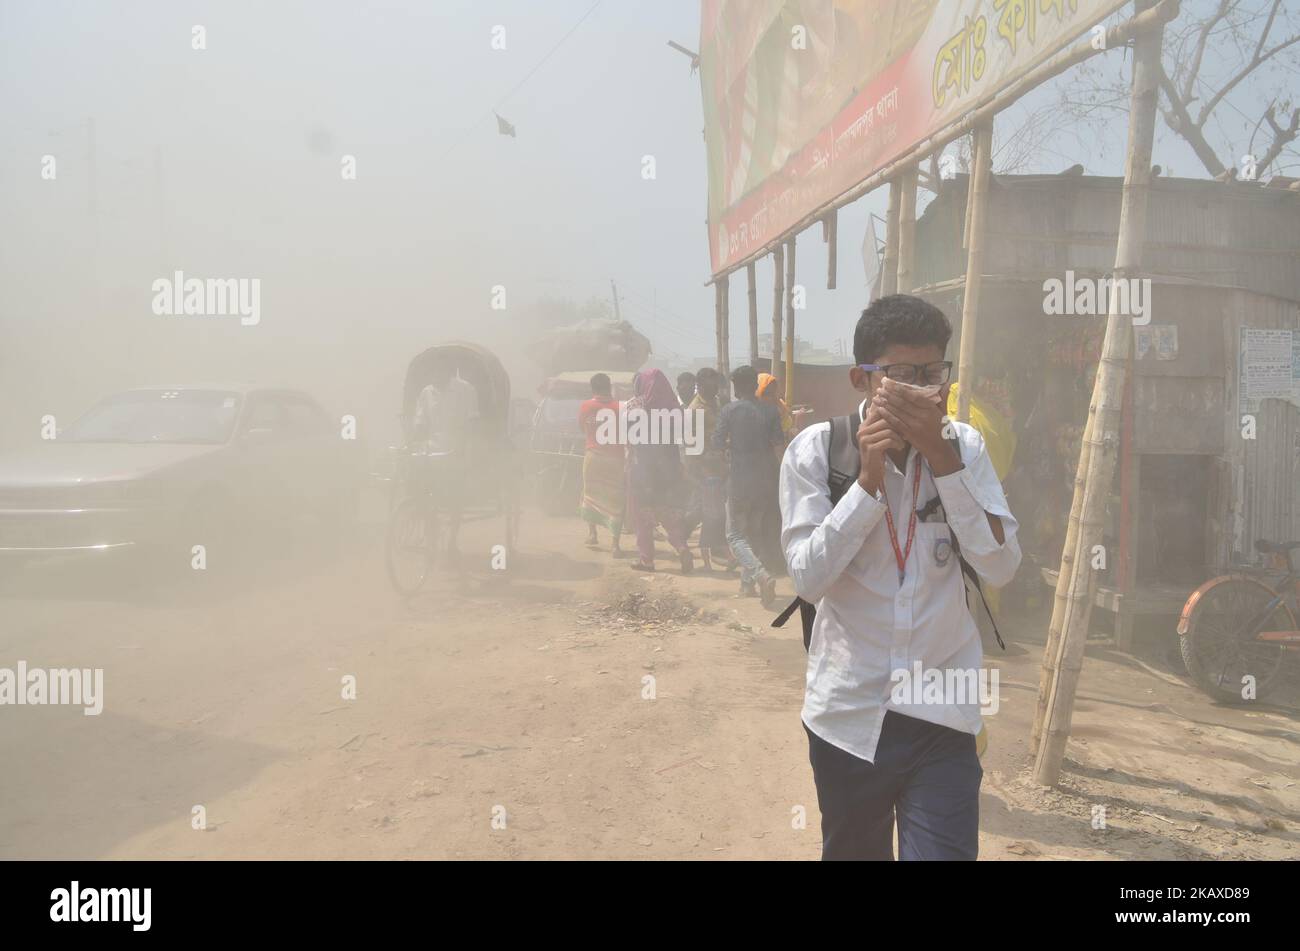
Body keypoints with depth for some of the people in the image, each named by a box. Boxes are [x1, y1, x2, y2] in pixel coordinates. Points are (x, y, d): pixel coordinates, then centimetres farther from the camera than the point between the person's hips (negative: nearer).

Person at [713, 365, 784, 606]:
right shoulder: (770, 412, 1)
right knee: (754, 532, 18)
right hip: (765, 481, 4)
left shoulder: (729, 410, -6)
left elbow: (717, 443, -6)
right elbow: (779, 446, -4)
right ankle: (747, 583, 23)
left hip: (739, 480, -3)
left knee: (736, 535, 4)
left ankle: (760, 574, -20)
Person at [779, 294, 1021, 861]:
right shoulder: (817, 449, -8)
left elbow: (1000, 568, -11)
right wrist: (869, 477, -21)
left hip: (942, 714, 1)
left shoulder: (964, 446, -1)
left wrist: (941, 455, -18)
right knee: (853, 851, 19)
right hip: (848, 713, 0)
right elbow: (808, 578, -14)